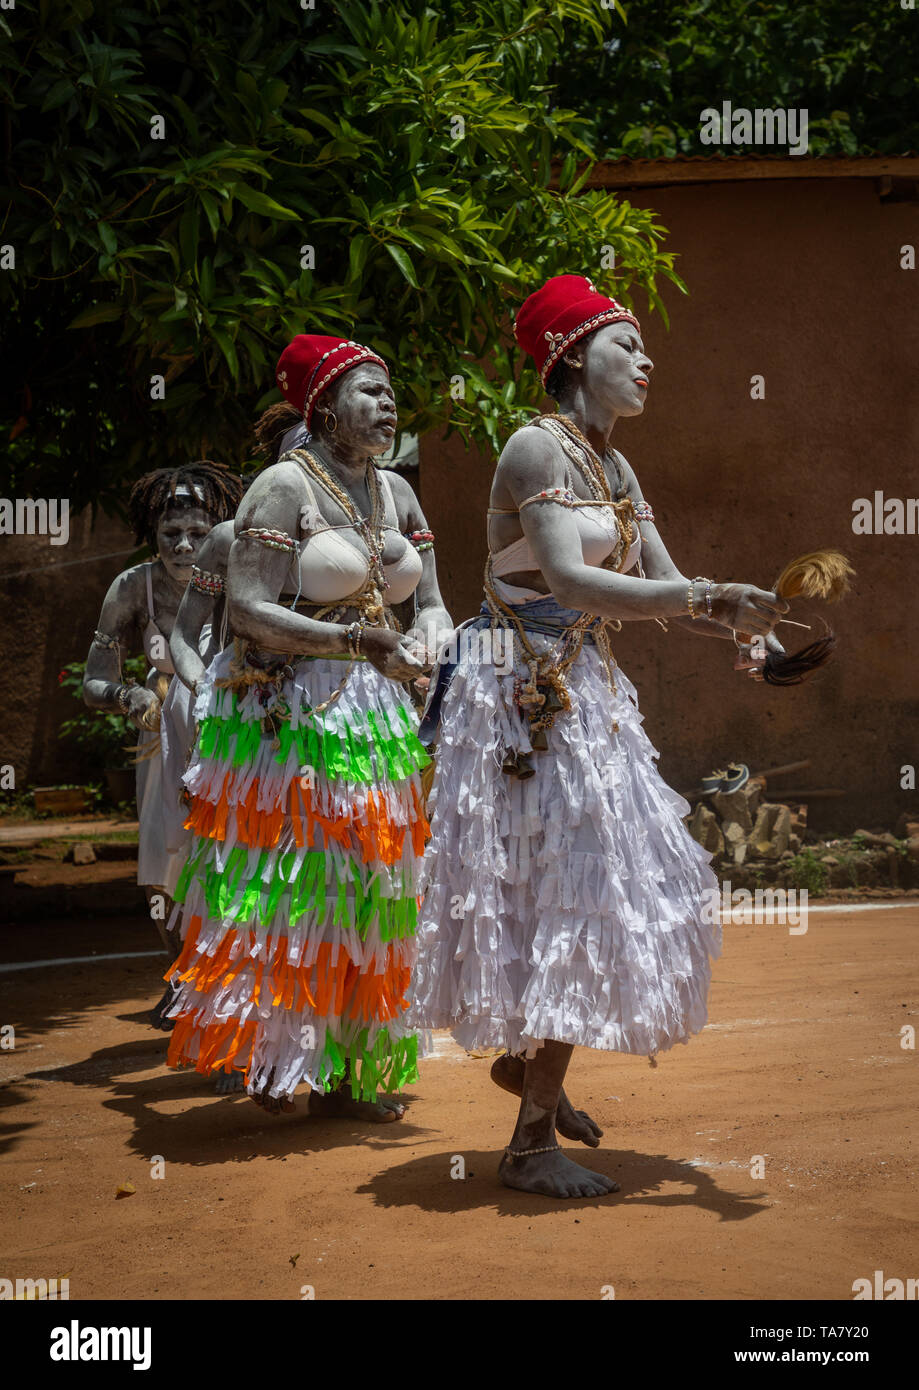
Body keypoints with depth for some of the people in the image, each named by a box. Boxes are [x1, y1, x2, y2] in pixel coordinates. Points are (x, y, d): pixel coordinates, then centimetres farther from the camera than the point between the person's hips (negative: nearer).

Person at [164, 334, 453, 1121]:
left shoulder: (396, 493, 12)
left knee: (367, 891, 7)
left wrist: (422, 644, -11)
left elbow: (431, 607, 13)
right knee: (289, 887, -4)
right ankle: (273, 1061, 8)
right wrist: (358, 640, -21)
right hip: (292, 716, -7)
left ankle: (344, 1071, 15)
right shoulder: (285, 486, -8)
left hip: (378, 716, 7)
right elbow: (248, 611, -15)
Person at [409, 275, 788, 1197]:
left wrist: (738, 619, -9)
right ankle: (531, 1142, -1)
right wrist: (705, 602, -29)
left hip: (586, 692, 9)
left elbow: (665, 584, 11)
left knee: (602, 885, 15)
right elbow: (568, 580, -26)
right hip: (524, 691, -9)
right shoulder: (537, 446, -13)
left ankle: (526, 1058, 34)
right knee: (567, 892, -8)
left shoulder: (613, 468, 14)